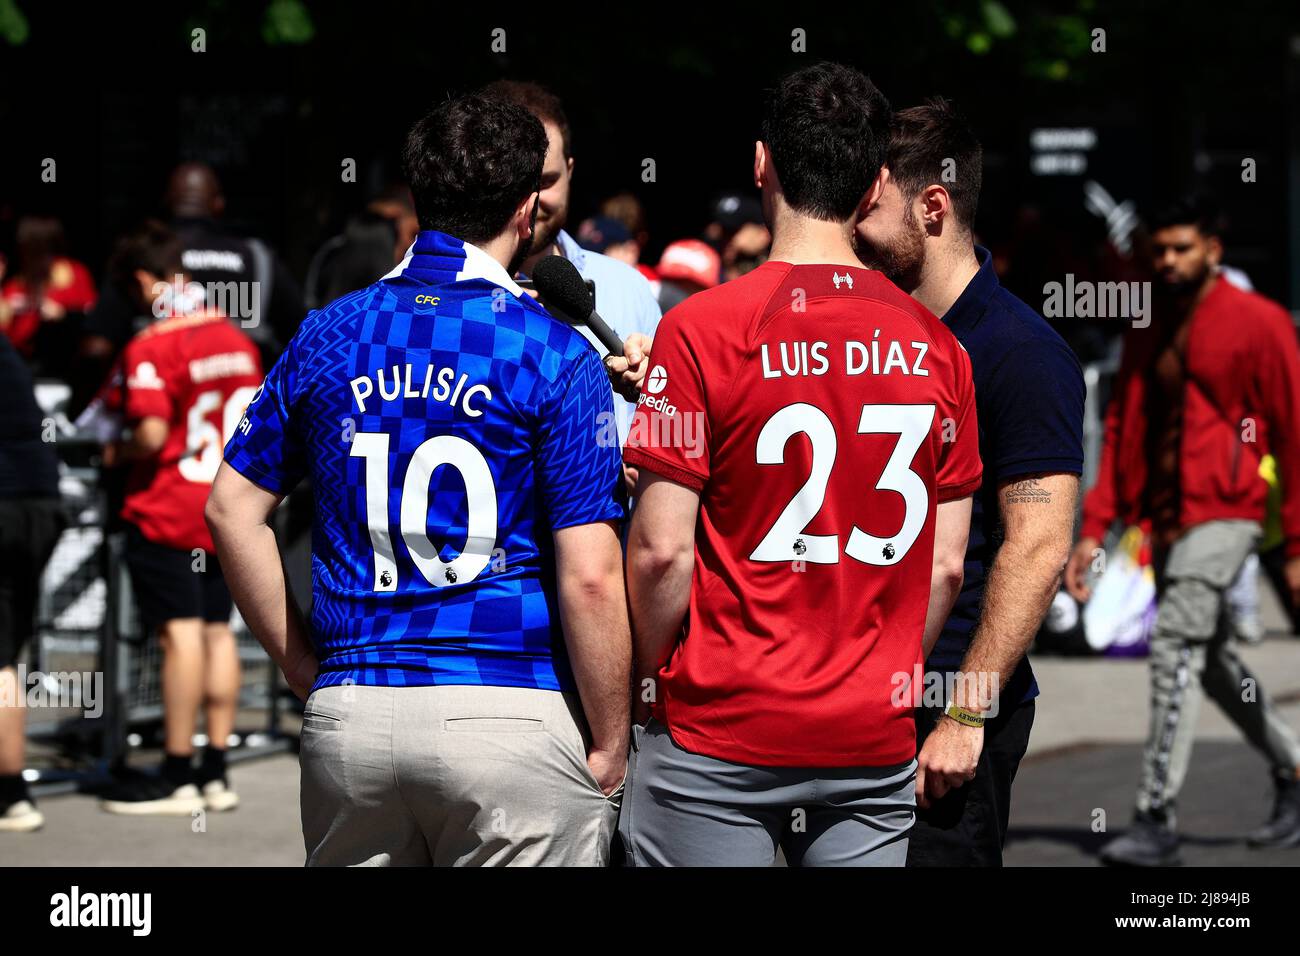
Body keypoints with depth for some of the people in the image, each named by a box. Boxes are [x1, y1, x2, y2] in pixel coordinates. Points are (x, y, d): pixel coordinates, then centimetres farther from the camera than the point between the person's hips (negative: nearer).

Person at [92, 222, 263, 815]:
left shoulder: (151, 348, -16)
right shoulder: (236, 338, 7)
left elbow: (152, 434, -23)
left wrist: (118, 452, -4)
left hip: (166, 514, -7)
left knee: (180, 632, -6)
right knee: (216, 630, 10)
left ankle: (178, 777, -3)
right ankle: (216, 772, 13)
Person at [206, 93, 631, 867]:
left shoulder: (328, 337, 8)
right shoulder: (554, 354, -6)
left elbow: (233, 510, 11)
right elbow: (590, 577, -11)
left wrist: (307, 670, 16)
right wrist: (610, 751, -2)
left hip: (347, 715, 4)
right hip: (512, 712, -4)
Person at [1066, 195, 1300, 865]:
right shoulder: (1148, 331, 12)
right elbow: (1120, 430, 13)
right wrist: (1094, 527, 4)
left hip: (1223, 512, -7)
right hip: (1166, 519, 7)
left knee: (1175, 646, -17)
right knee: (1212, 658, 15)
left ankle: (1157, 819, -16)